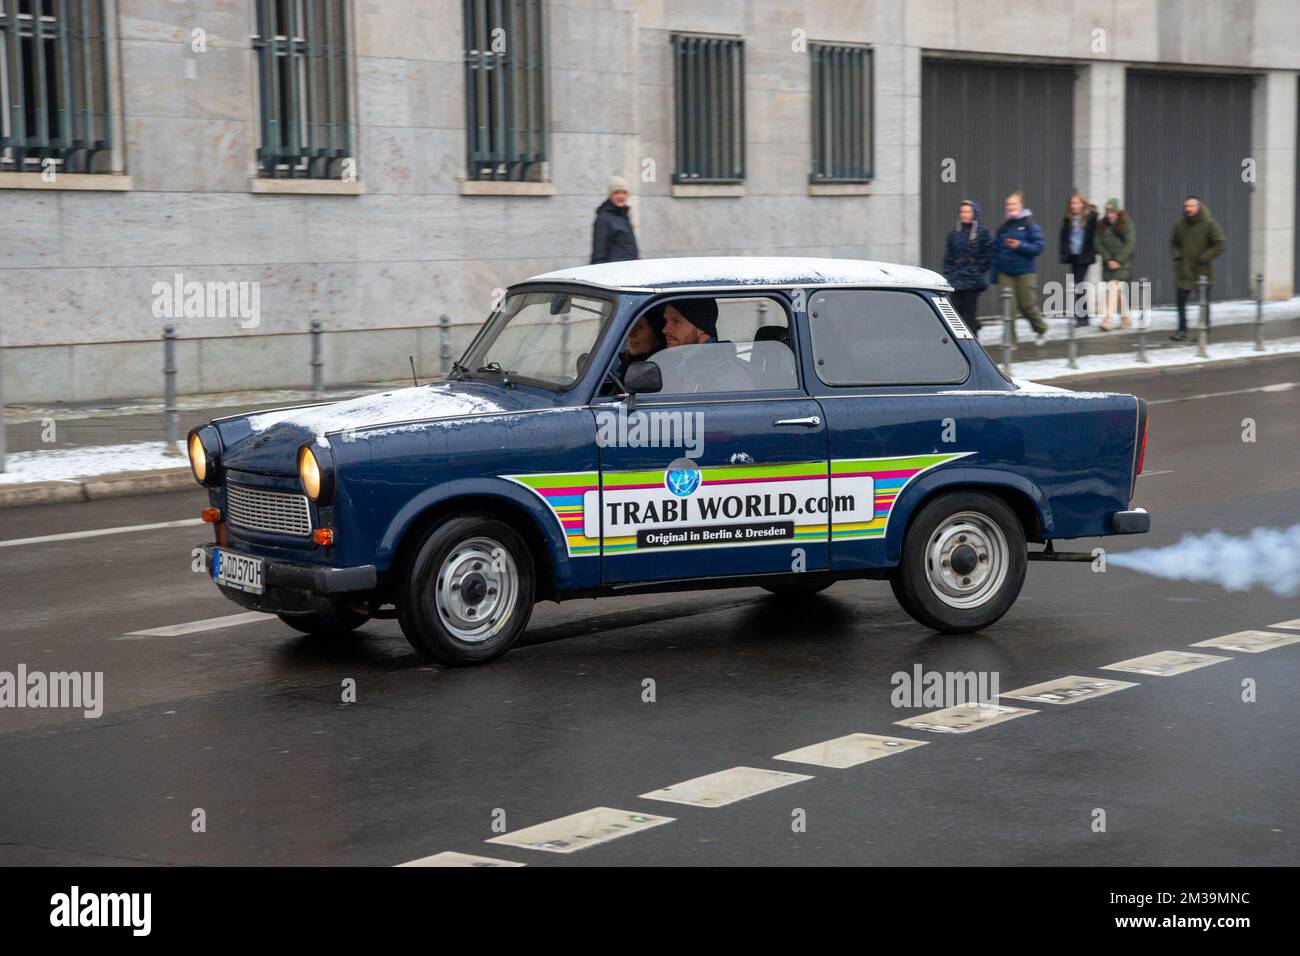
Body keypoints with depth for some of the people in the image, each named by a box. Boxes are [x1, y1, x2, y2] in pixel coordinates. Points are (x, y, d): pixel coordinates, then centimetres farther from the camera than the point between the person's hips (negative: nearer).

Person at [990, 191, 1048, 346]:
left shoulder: (1030, 225, -2)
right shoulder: (1003, 228, 12)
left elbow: (1038, 246, -8)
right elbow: (996, 252, 13)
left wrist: (1020, 246, -21)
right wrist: (993, 276, 9)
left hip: (1025, 273, -4)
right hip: (1005, 274, 4)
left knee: (1028, 305, 0)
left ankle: (1041, 330, 25)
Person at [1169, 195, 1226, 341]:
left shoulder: (1209, 224, -9)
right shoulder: (1180, 224, 4)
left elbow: (1220, 244, -9)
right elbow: (1173, 243, 20)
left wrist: (1204, 258, -13)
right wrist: (1177, 256, 2)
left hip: (1203, 271, -3)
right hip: (1184, 270, 3)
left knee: (1204, 302, 5)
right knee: (1181, 300, 0)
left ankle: (1205, 330, 15)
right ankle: (1182, 330, 9)